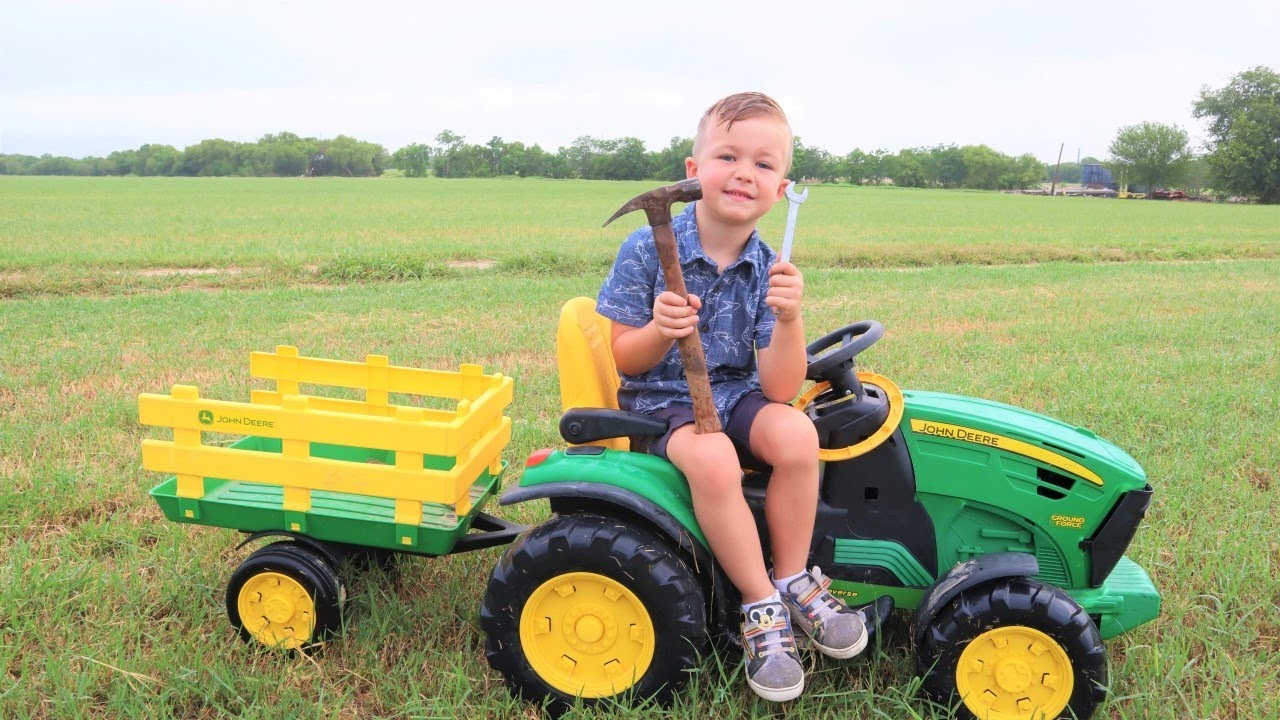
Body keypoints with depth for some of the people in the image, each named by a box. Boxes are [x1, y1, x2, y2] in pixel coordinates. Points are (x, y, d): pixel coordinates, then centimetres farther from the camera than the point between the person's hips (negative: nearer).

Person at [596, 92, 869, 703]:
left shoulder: (770, 271, -6)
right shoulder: (648, 250, -14)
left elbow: (779, 389, -13)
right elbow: (620, 361, -9)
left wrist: (789, 319, -30)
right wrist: (660, 332, -30)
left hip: (736, 394, 3)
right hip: (662, 400, -3)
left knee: (796, 434, -27)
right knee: (713, 458, -33)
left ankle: (793, 581, -4)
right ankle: (761, 603, -12)